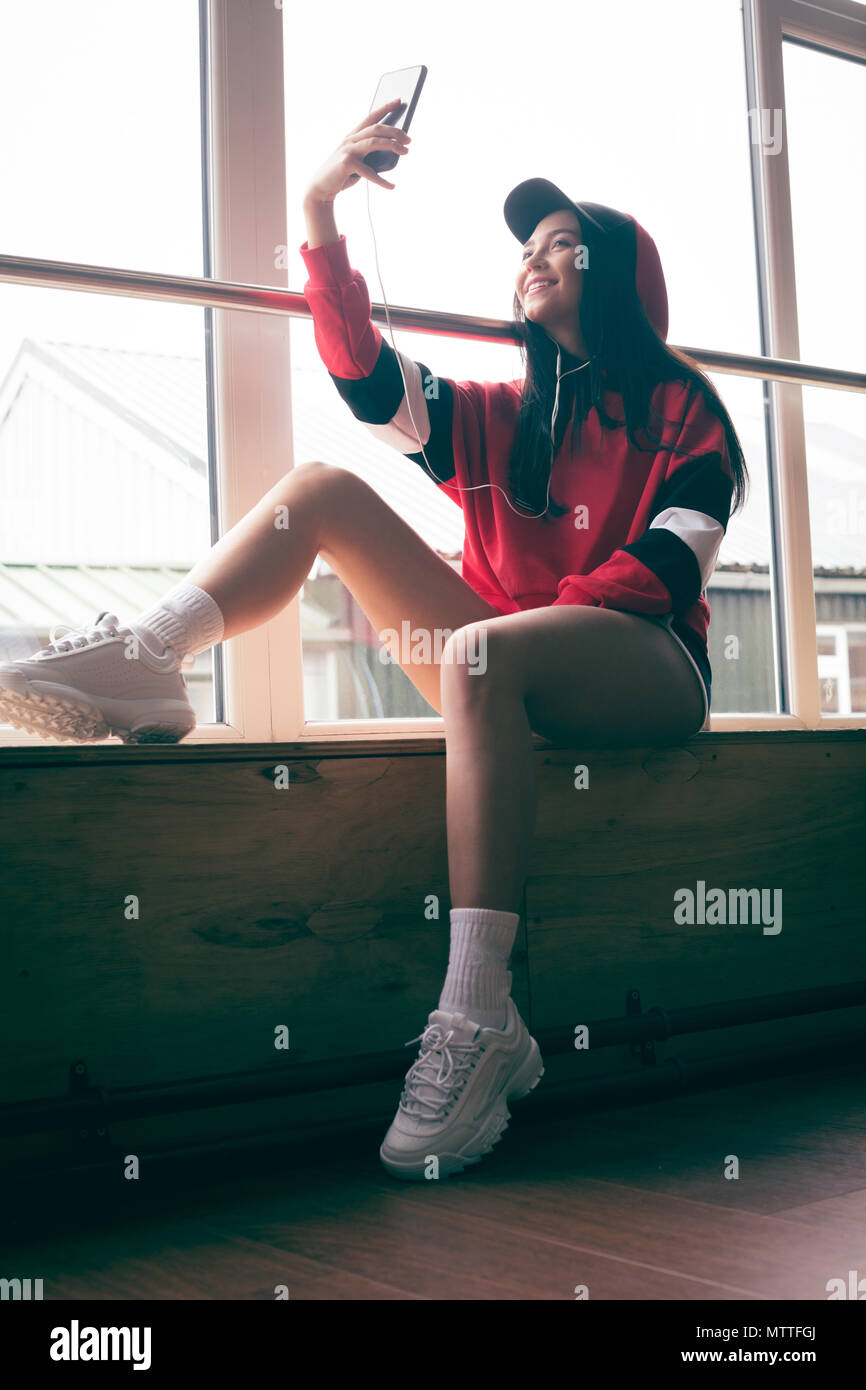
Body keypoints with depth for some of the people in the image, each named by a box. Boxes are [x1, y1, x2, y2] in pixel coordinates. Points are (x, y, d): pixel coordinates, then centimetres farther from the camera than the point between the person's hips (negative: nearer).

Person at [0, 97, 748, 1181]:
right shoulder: (495, 418, 22)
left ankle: (477, 1027, -46)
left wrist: (538, 610, -16)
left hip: (646, 671, -5)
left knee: (482, 654, -40)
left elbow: (669, 572, -4)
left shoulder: (685, 413, 10)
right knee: (326, 489, -7)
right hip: (510, 672, 5)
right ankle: (140, 661, -30)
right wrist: (320, 218, -6)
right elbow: (366, 376, 5)